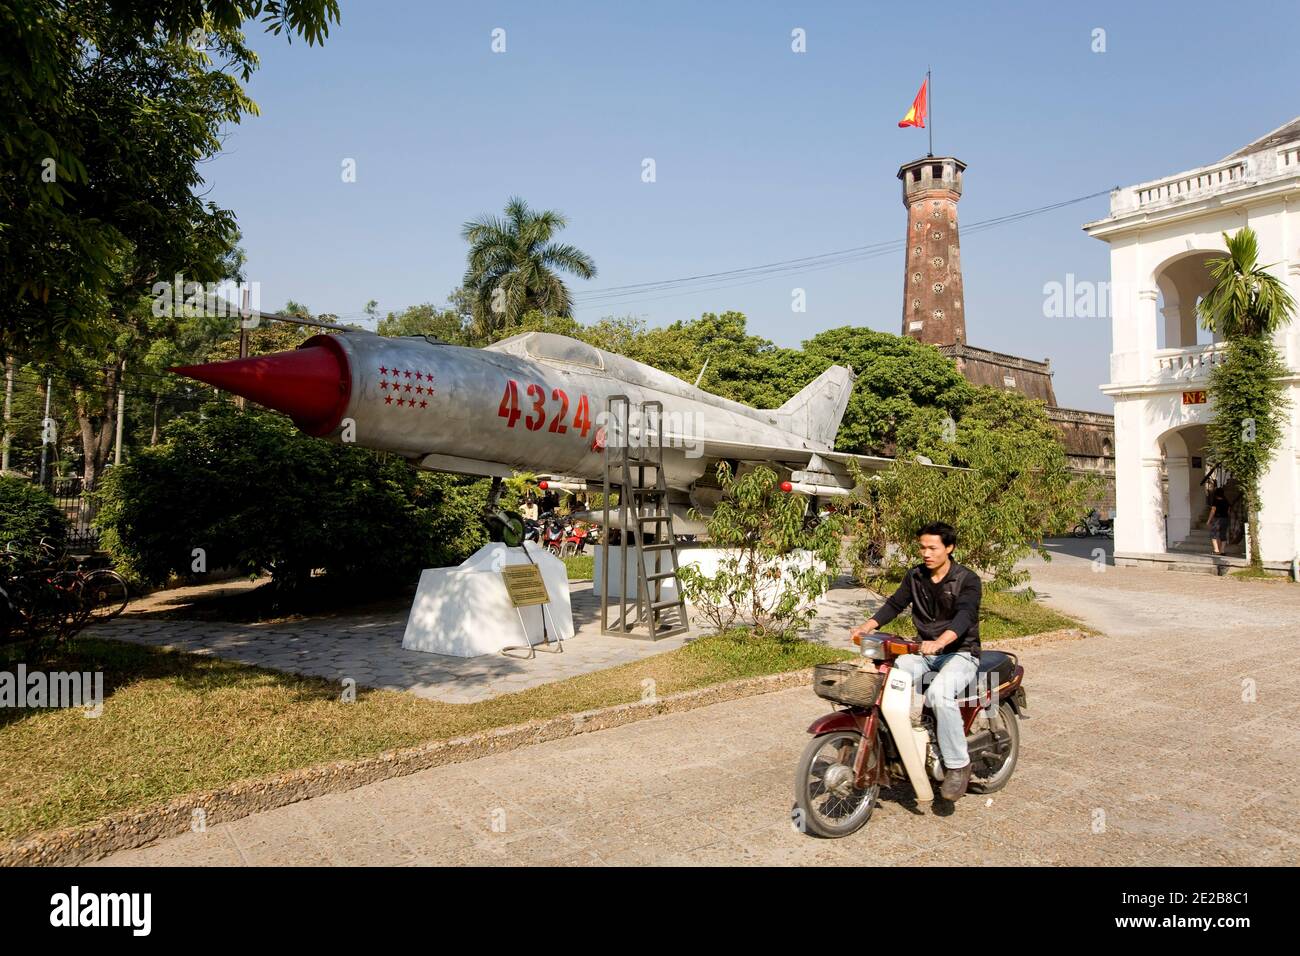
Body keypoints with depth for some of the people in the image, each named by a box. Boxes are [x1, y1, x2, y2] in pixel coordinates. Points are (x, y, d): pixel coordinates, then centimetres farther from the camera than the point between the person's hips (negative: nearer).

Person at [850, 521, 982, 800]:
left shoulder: (968, 580, -11)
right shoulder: (915, 576, 8)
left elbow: (964, 615, -27)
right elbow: (894, 604, 6)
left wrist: (939, 642, -46)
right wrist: (868, 626, -13)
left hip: (960, 652, -6)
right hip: (924, 650, 6)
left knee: (939, 694, -35)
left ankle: (957, 766, -21)